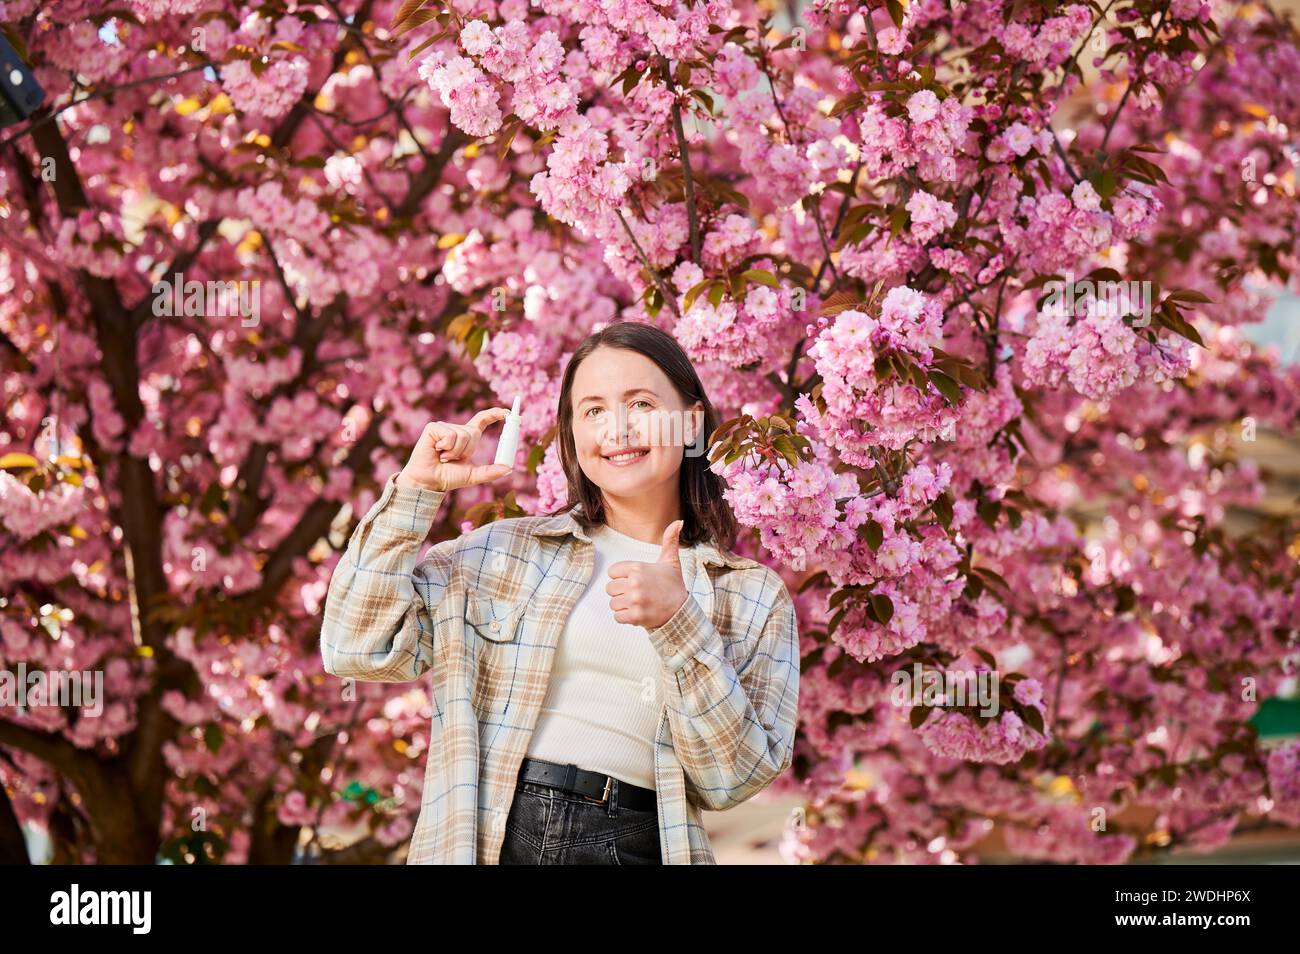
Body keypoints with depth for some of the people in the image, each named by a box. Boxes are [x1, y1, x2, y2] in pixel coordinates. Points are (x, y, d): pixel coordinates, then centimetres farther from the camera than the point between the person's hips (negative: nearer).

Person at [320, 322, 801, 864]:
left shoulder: (756, 597, 6)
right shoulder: (506, 551, 6)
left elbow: (736, 778, -4)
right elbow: (360, 649, -2)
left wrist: (676, 621, -16)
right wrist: (416, 488, -5)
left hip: (637, 845, 0)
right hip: (486, 840, 0)